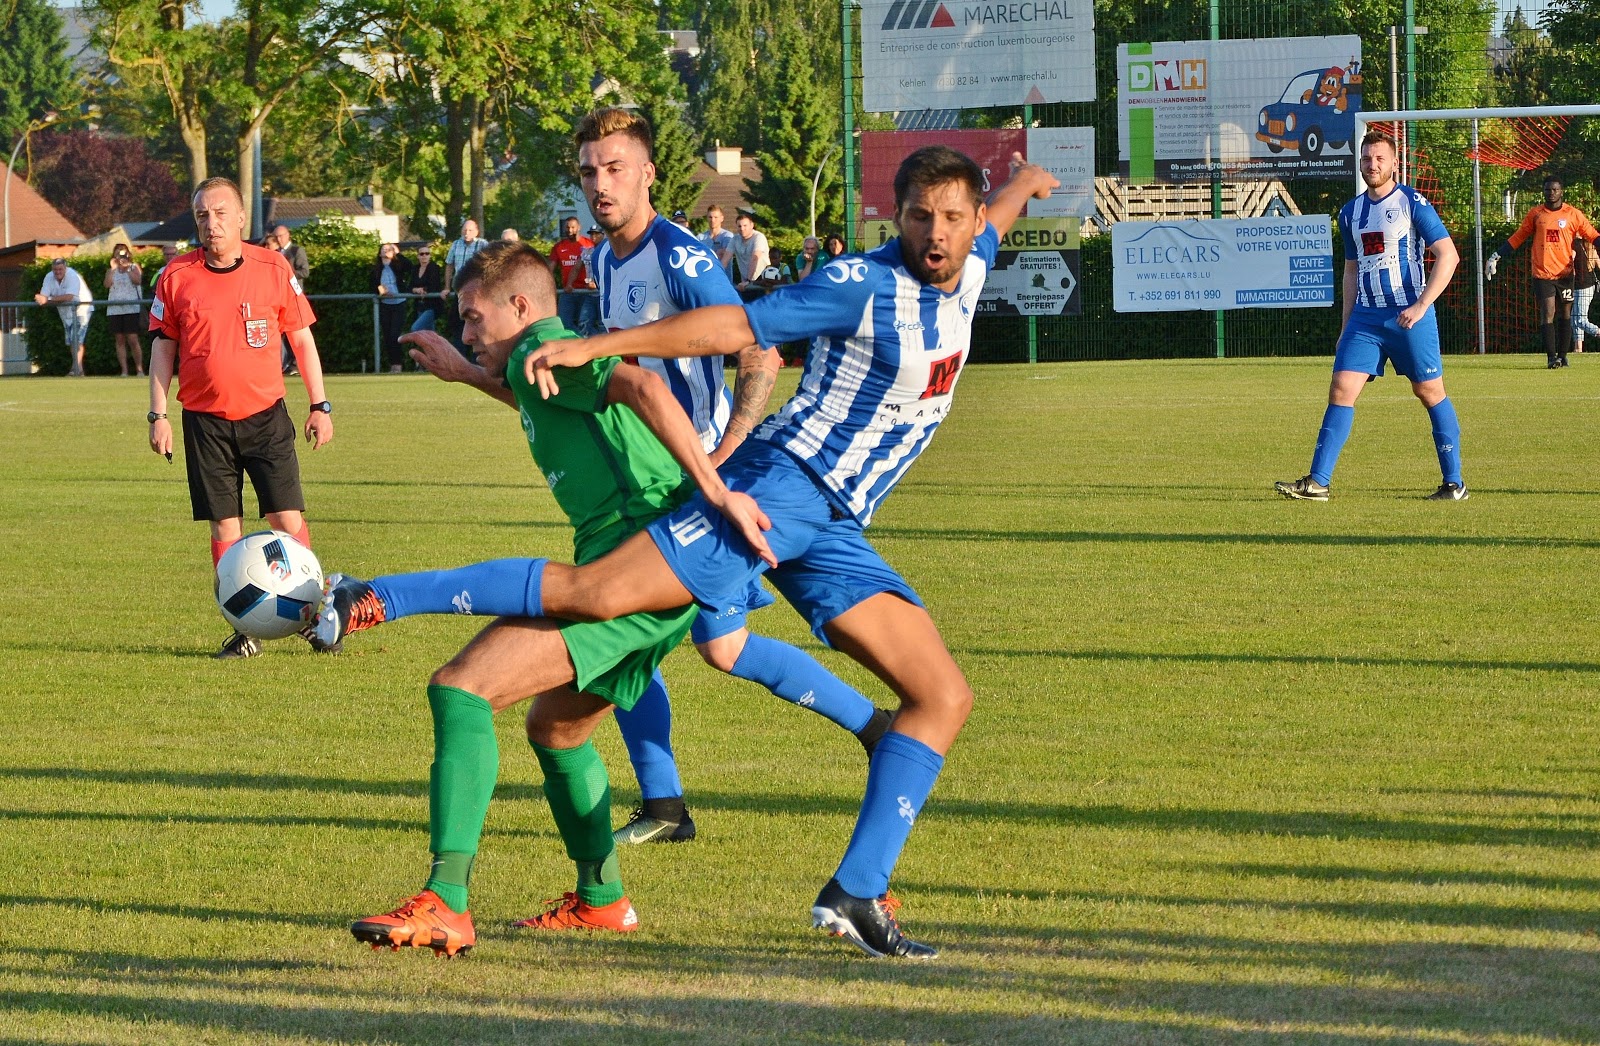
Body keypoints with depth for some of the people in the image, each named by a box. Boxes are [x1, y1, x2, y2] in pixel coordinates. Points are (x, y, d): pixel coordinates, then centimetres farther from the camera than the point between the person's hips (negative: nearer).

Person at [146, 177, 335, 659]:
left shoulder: (273, 269, -1)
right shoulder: (176, 276, 0)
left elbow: (302, 338, 7)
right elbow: (163, 346, 8)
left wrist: (319, 406, 5)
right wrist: (158, 415, 2)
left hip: (265, 415, -1)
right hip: (205, 420, 1)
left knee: (288, 519, -6)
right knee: (224, 527, 1)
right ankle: (244, 630, 9)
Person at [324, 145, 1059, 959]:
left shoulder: (967, 270, 11)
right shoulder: (865, 287, -10)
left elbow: (994, 220, 35)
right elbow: (734, 327, -12)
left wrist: (1021, 182, 56)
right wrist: (596, 347, -17)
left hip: (833, 528, 7)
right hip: (779, 484, -7)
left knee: (945, 698, -4)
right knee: (598, 594, -22)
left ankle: (856, 894, -7)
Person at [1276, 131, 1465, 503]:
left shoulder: (1411, 203, -5)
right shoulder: (1351, 212, 13)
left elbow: (1448, 255, -9)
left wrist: (1420, 306, -17)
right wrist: (1346, 325, 17)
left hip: (1409, 316, -5)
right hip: (1365, 316, 5)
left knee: (1430, 392, 1)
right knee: (1341, 390, -5)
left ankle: (1454, 482, 10)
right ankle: (1317, 482, -8)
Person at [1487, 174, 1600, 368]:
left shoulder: (1573, 214, 3)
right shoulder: (1535, 214, 5)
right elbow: (1517, 238, 11)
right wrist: (1496, 256, 8)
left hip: (1565, 272, 1)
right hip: (1542, 273, -1)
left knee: (1564, 314, 8)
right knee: (1548, 312, -11)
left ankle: (1562, 355, 17)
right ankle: (1551, 357, -12)